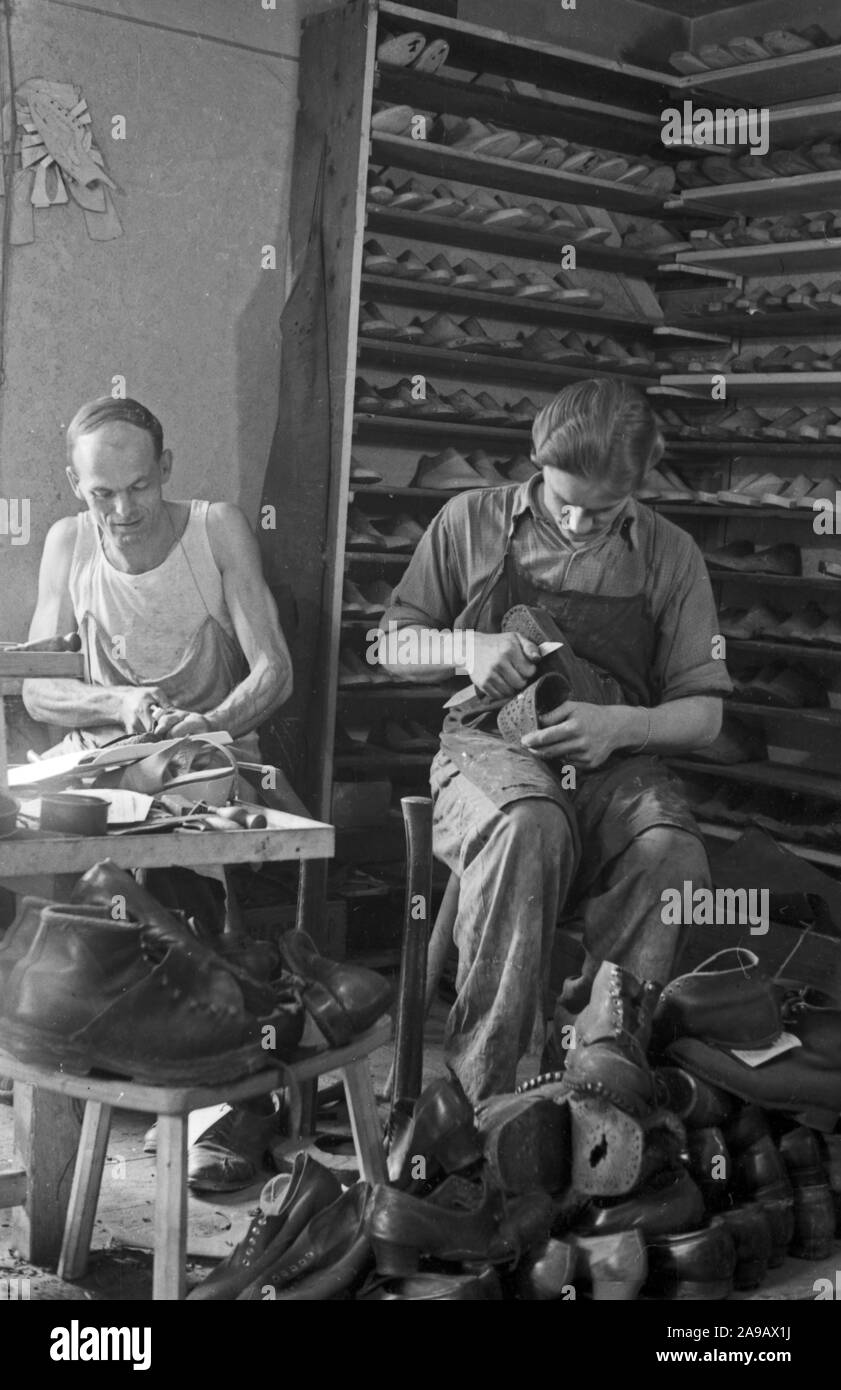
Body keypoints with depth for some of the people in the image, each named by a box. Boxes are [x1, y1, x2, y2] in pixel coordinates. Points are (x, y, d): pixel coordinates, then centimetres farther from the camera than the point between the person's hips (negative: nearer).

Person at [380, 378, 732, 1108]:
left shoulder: (670, 555, 8)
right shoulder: (473, 521, 6)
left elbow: (703, 714, 8)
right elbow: (395, 647, 14)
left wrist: (621, 725, -14)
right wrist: (470, 649, -8)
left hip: (616, 759, 2)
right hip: (491, 743, -1)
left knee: (671, 851, -34)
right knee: (528, 824, -38)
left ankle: (602, 1043, -27)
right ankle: (480, 1088, -35)